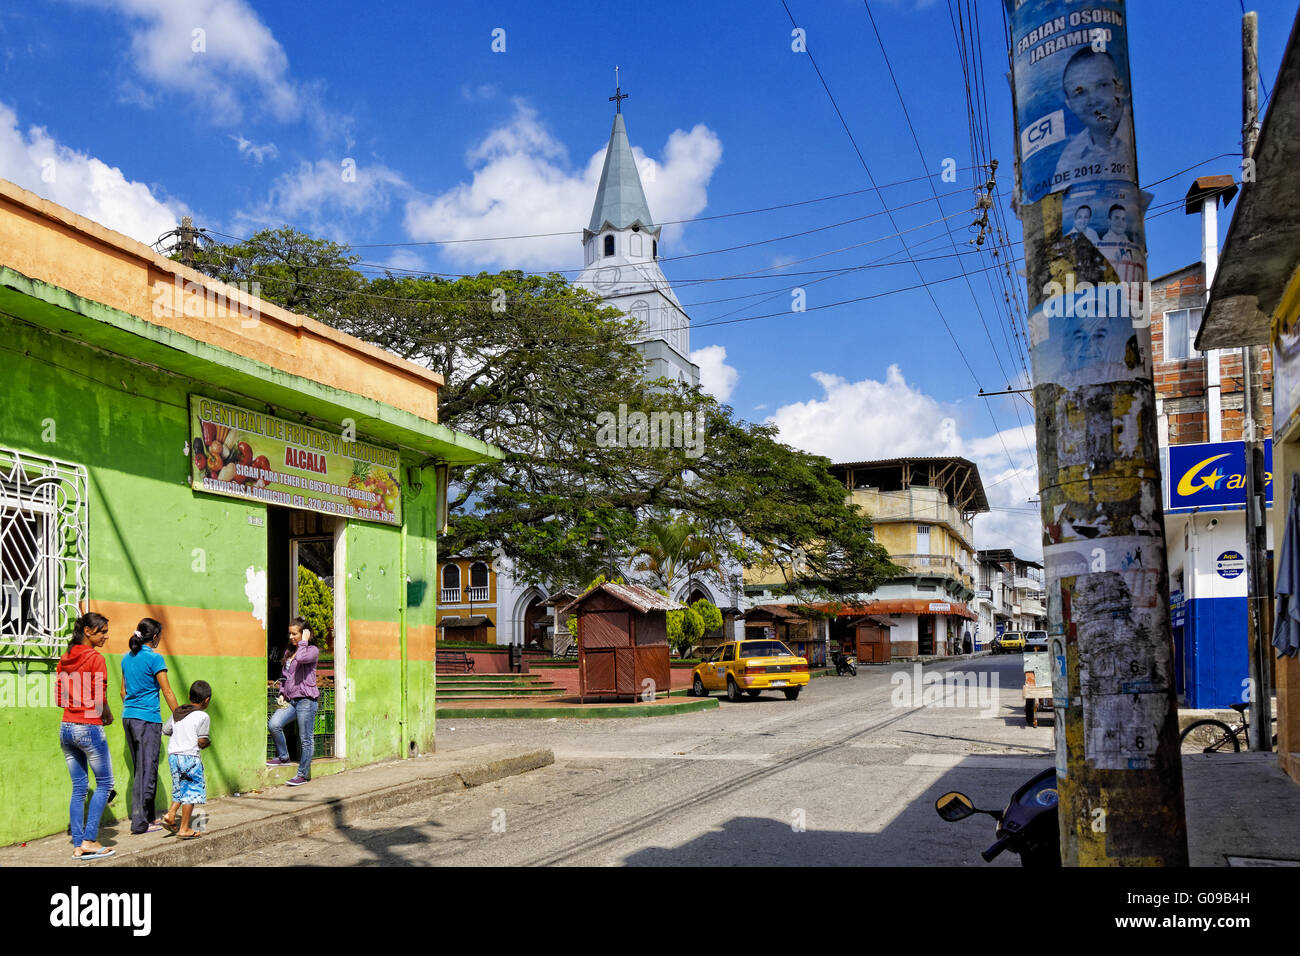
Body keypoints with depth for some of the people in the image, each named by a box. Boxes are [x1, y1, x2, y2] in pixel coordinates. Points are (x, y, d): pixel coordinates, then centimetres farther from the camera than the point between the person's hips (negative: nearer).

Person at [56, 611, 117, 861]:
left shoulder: (64, 659, 10)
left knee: (78, 787, 11)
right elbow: (100, 699, -15)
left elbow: (59, 698, 13)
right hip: (89, 728, -7)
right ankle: (89, 840, 1)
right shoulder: (95, 658, -13)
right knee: (104, 783, 5)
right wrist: (107, 716, 2)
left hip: (66, 727, 7)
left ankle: (77, 845, 12)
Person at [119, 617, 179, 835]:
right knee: (147, 770, -2)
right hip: (147, 719, -8)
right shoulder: (154, 658, -12)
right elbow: (167, 692, -10)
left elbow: (123, 691, 18)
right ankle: (140, 822, -1)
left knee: (140, 768, 15)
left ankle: (149, 815, 23)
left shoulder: (127, 658, 11)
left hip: (128, 718, 8)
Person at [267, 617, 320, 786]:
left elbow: (301, 658, -28)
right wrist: (282, 694, 13)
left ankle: (303, 774, 8)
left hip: (306, 699, -7)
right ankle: (283, 757, 7)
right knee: (273, 724, -15)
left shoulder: (313, 650, -5)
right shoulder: (289, 652, 18)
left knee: (305, 739, -2)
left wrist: (304, 642, -14)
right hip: (290, 700, 7)